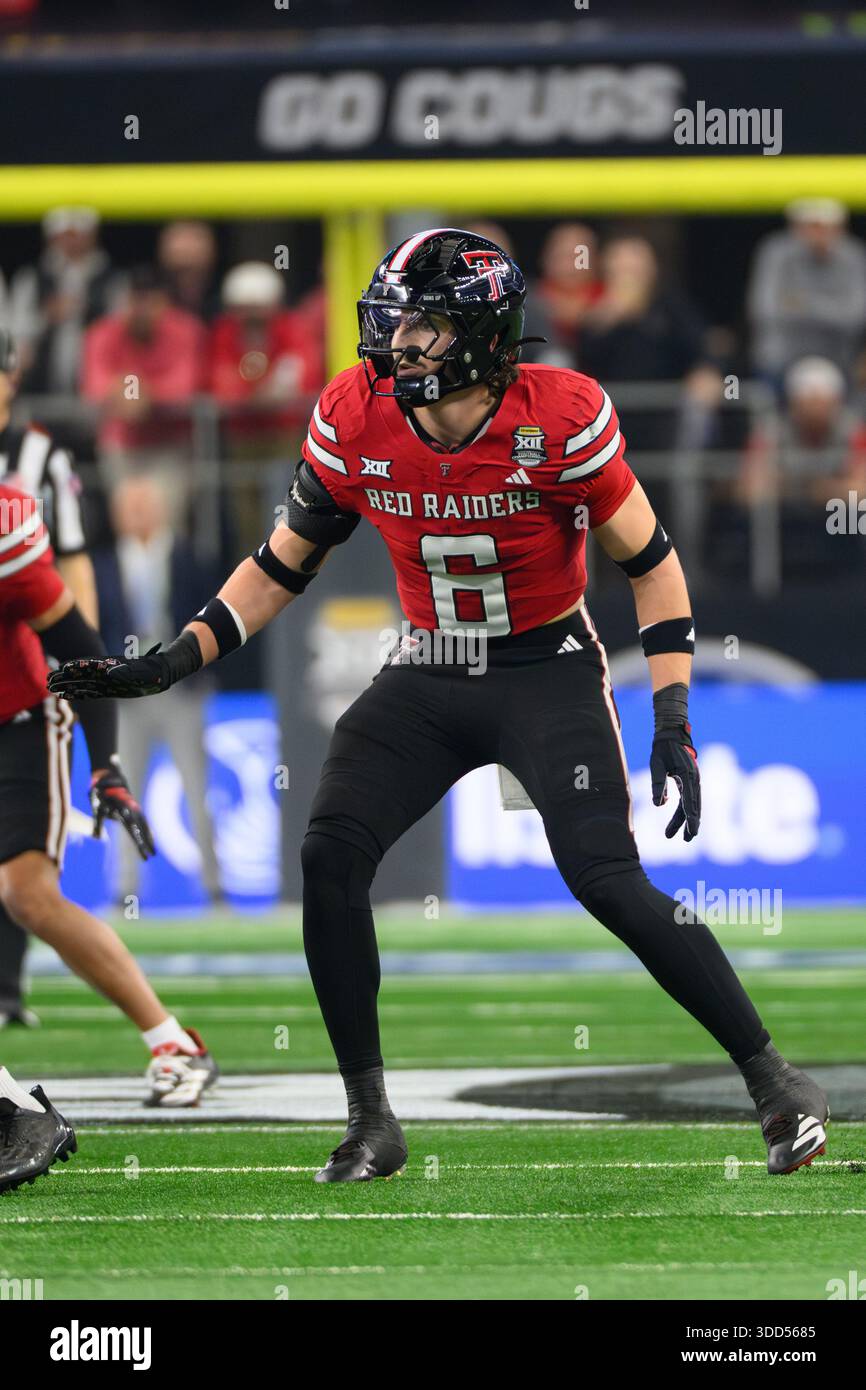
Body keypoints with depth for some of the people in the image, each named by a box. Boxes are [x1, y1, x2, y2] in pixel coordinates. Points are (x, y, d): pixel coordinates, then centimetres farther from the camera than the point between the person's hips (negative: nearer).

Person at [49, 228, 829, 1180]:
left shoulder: (560, 418, -20)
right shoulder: (355, 423, -10)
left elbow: (651, 563, -10)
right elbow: (283, 564, 5)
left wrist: (672, 725, -15)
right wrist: (170, 664, -3)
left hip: (548, 672, -4)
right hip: (427, 678, 4)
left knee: (606, 878, -20)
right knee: (330, 854, -14)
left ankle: (774, 1081, -5)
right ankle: (371, 1124, -2)